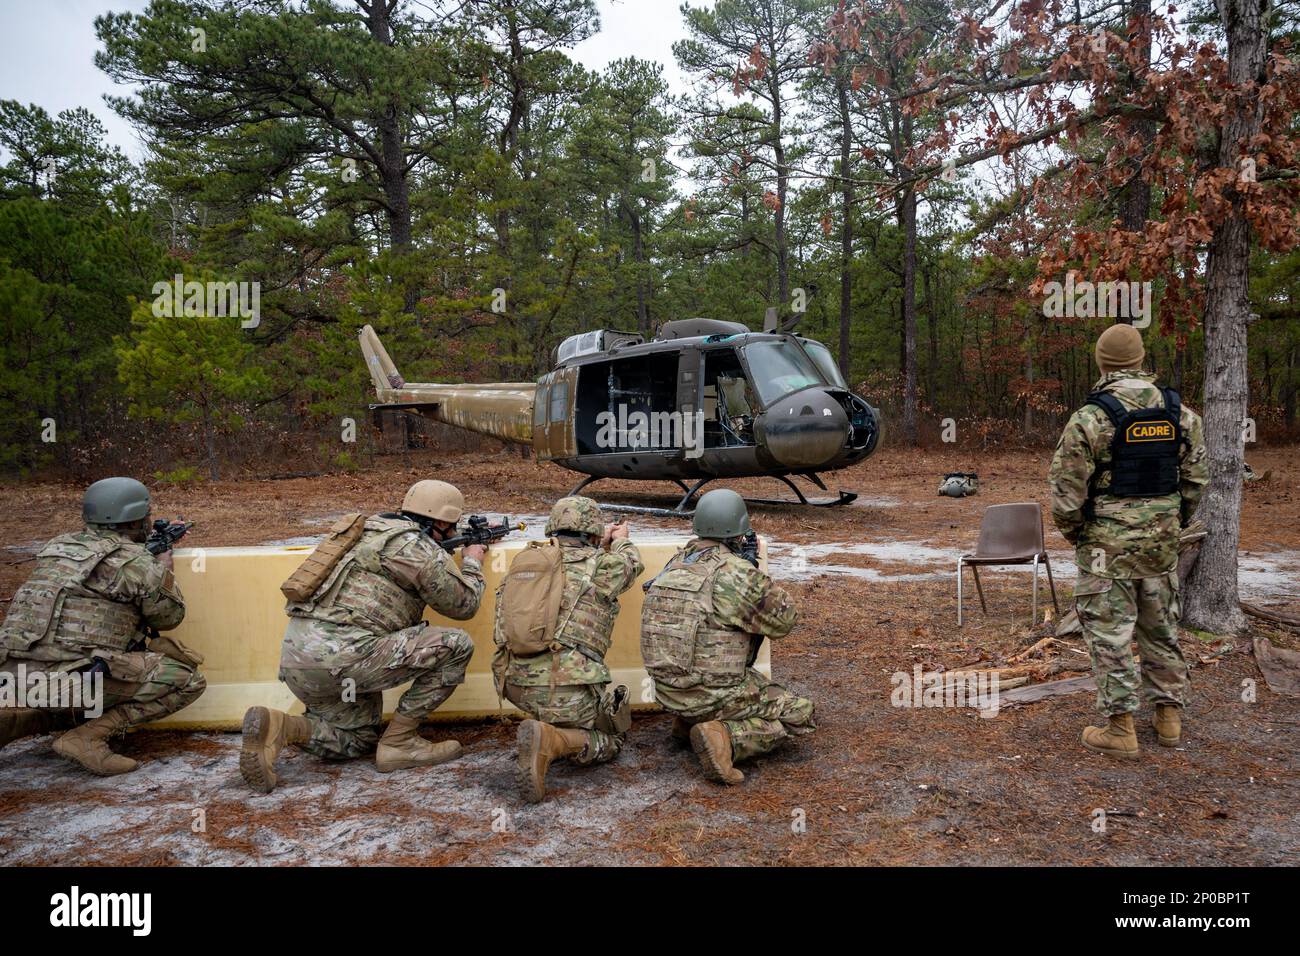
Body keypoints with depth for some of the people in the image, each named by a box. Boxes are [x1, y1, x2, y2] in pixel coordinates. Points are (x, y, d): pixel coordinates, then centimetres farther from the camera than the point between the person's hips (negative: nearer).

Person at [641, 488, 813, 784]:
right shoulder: (741, 573, -18)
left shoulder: (676, 563, 3)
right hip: (713, 695, -8)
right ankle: (727, 738, -12)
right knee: (801, 714, 7)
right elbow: (784, 620, -3)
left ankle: (688, 720, 16)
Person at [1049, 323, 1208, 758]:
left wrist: (1072, 533, 2)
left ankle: (1120, 729, 7)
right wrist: (1175, 523, 20)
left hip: (1108, 542, -5)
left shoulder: (1091, 416, -15)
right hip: (1163, 541, 5)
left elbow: (1066, 486, -14)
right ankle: (1169, 715, 29)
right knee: (1161, 628, 19)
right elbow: (1197, 477, 8)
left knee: (1110, 633, 2)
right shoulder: (1180, 412, 2)